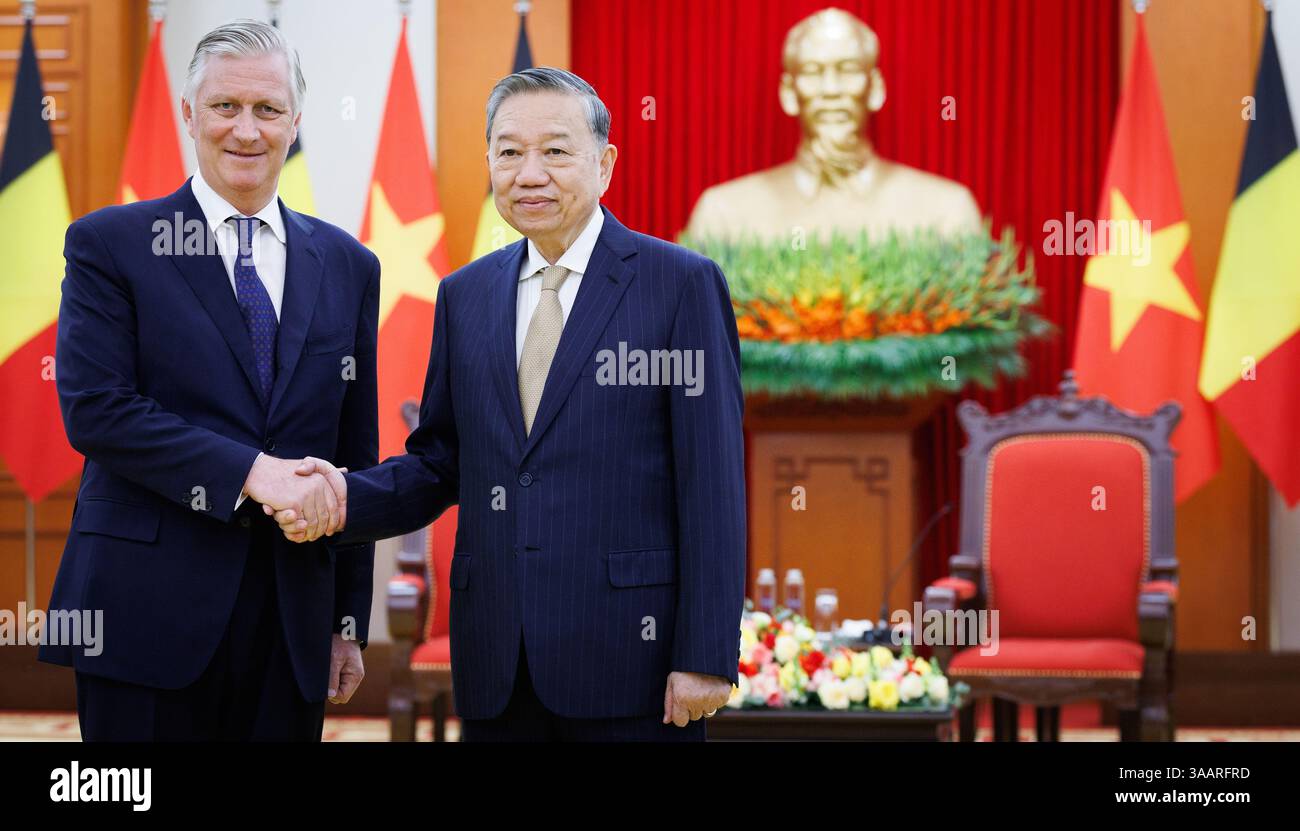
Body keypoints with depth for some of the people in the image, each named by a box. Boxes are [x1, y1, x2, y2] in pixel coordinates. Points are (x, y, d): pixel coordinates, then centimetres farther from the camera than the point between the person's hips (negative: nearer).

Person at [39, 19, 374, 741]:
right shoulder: (108, 245, 1)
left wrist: (351, 620, 11)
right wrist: (250, 471, -19)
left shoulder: (347, 266, 12)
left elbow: (356, 457, 13)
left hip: (293, 625, 3)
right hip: (148, 618, -3)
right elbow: (94, 409, -11)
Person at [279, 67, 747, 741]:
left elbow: (712, 484, -7)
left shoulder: (682, 283, -3)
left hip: (630, 655, -4)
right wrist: (349, 497, -5)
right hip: (496, 663, 5)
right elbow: (440, 460, 16)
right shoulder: (463, 295, 13)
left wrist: (705, 657, -12)